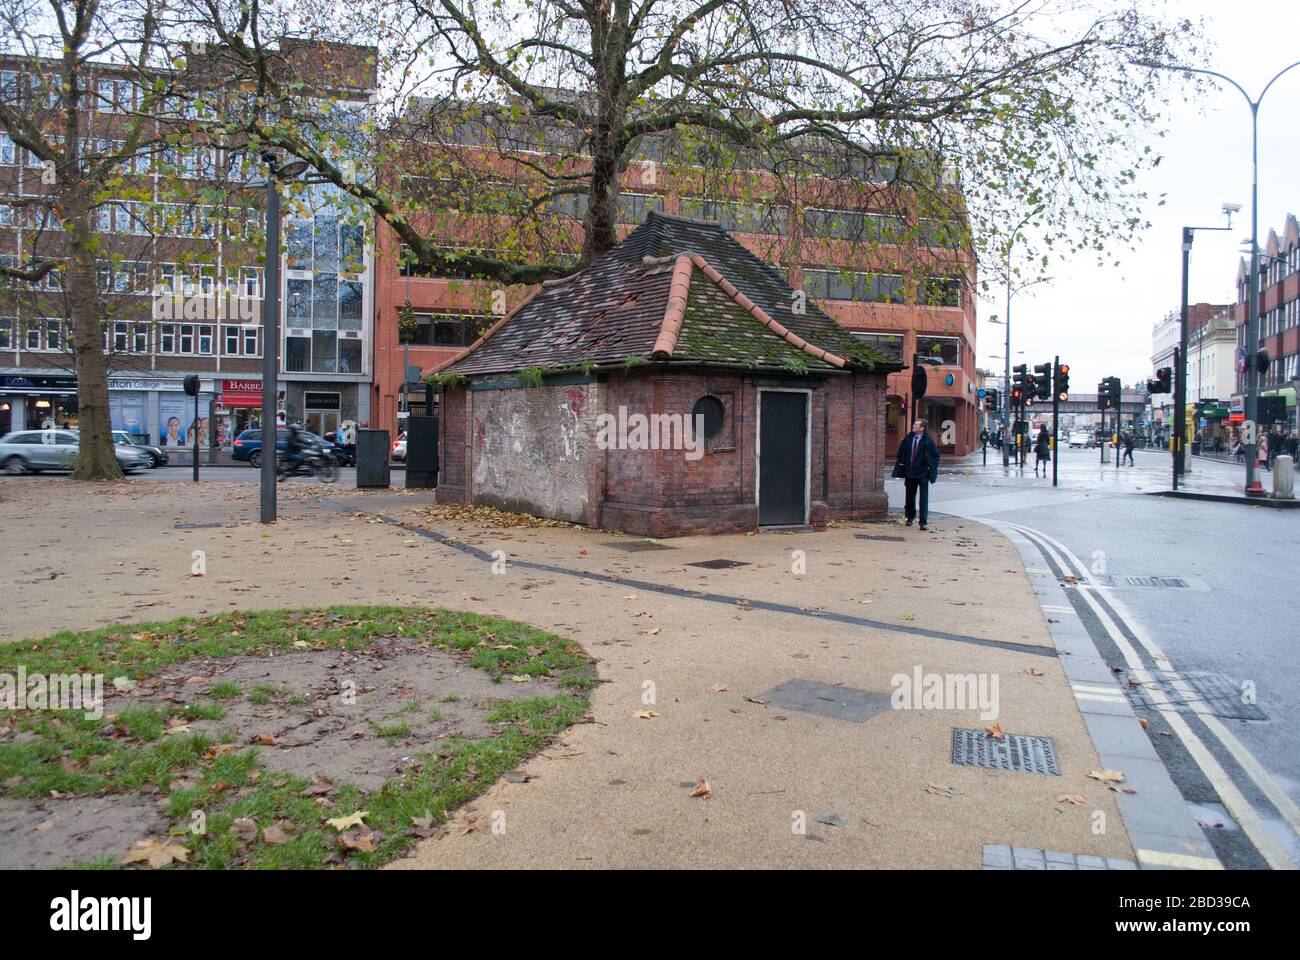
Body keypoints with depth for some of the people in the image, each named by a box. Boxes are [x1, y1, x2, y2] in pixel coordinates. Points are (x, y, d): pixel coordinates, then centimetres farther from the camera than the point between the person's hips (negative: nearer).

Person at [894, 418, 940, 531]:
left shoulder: (928, 441, -7)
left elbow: (936, 456, 0)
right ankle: (910, 517, 34)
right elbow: (901, 454, 12)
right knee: (910, 496, 15)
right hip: (909, 473, 4)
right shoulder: (908, 439, 4)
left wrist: (932, 469, -7)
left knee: (924, 498, -4)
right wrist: (900, 468, 6)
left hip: (923, 473, -4)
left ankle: (924, 522, 0)